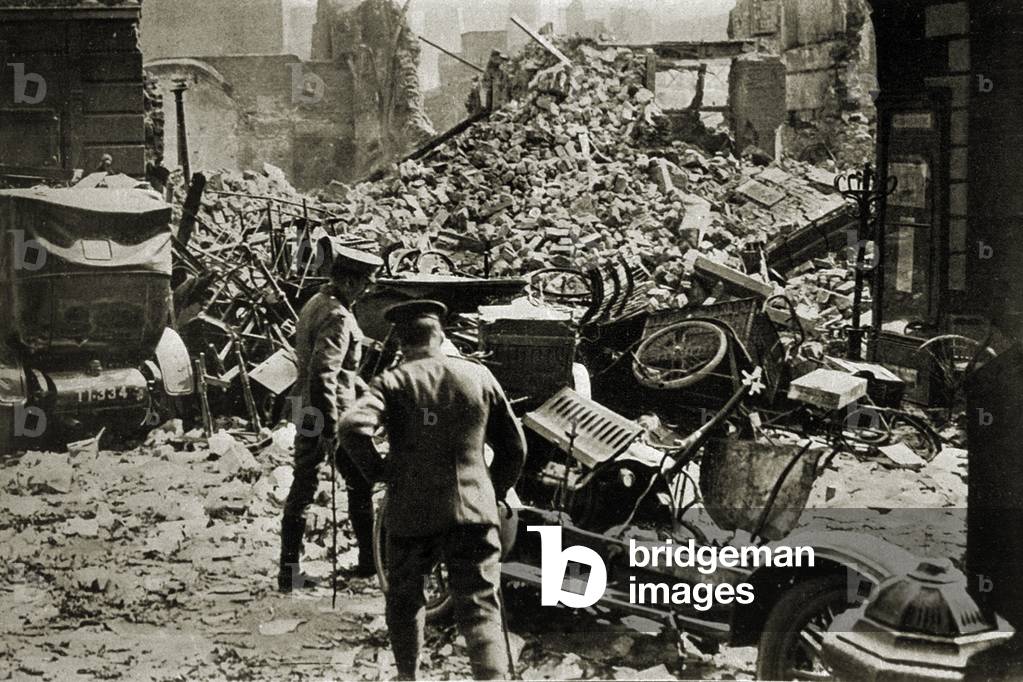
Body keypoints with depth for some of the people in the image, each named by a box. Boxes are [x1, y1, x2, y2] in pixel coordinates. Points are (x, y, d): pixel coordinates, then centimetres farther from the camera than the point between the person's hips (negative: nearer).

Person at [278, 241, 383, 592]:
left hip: (306, 412, 9)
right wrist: (331, 432, -27)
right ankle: (369, 560, 19)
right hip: (331, 412, -9)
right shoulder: (337, 317, -19)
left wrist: (359, 384, 32)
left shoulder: (315, 304, 12)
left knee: (302, 486, 10)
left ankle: (289, 570, 11)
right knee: (360, 485, 8)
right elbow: (323, 377, -27)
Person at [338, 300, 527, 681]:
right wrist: (495, 491, 22)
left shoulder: (393, 382, -3)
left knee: (405, 598, 21)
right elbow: (514, 446, 9)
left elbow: (353, 426, -21)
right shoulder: (479, 377, 5)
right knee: (480, 607, 1)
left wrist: (377, 471, -4)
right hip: (474, 511, 1)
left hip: (411, 512, -1)